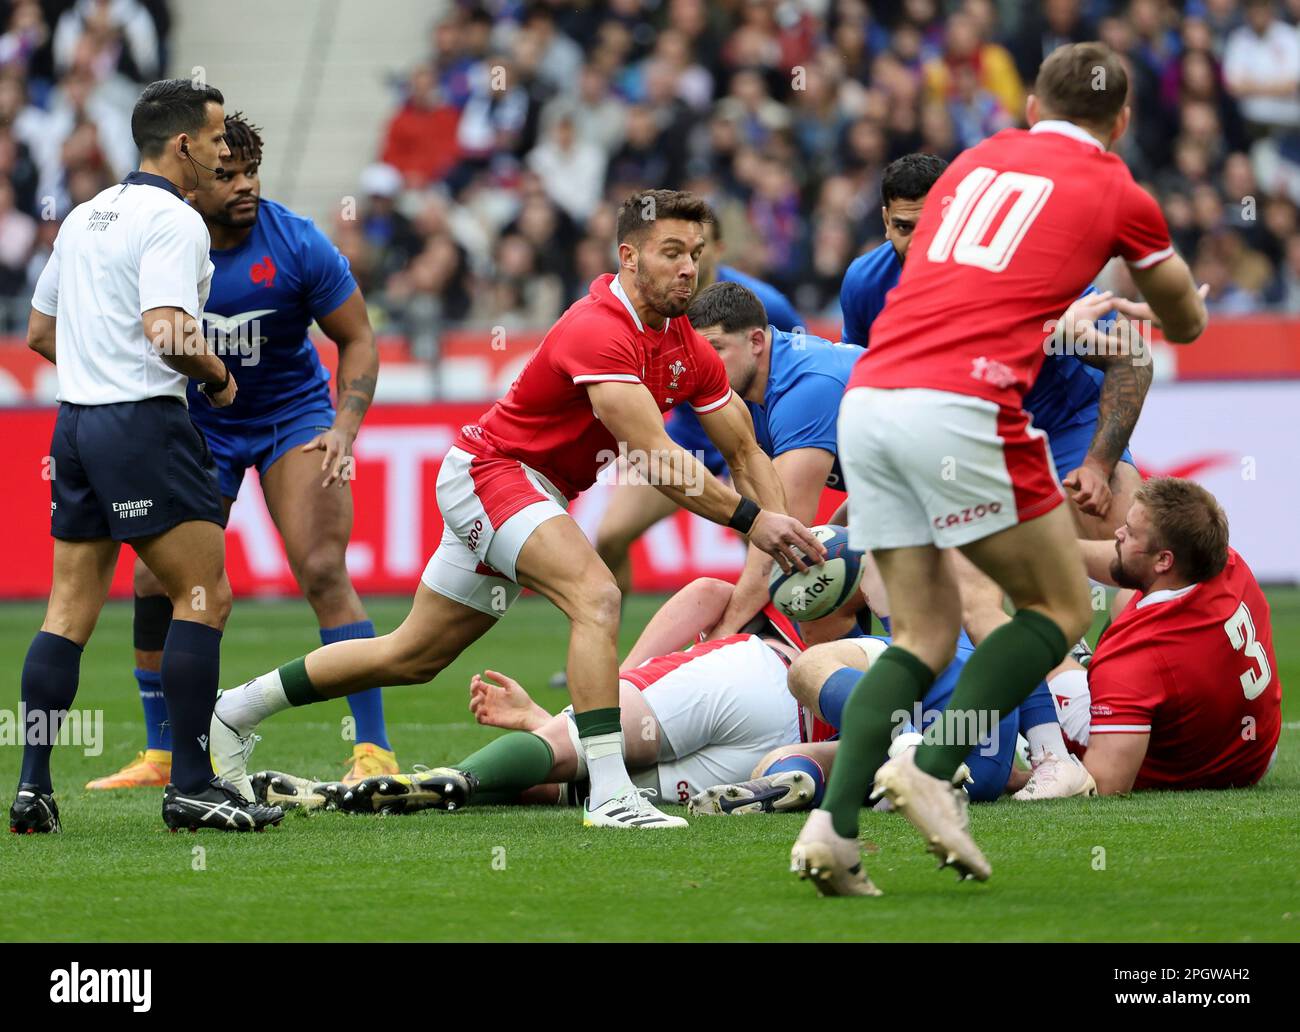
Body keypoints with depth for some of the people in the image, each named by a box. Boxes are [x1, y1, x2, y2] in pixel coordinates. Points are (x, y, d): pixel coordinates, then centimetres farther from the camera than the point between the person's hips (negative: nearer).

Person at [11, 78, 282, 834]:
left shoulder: (85, 217, 16)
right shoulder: (173, 221, -11)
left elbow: (41, 332, 23)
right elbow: (167, 333, -23)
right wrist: (217, 375, -6)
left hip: (76, 420, 9)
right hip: (143, 424, -9)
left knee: (71, 608, 8)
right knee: (204, 596, -4)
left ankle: (33, 786, 4)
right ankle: (191, 785, -7)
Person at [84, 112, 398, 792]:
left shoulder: (296, 245, -16)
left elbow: (357, 338, -7)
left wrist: (345, 427, -18)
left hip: (294, 415, -3)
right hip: (195, 423, 3)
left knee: (322, 570, -18)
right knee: (156, 579, -2)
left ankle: (373, 751, -17)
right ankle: (161, 755, 15)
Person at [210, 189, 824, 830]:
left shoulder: (689, 350, 0)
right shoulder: (599, 332, -27)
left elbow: (745, 452, 6)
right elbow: (655, 457, -33)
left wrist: (785, 535, -7)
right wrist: (748, 517, -31)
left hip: (537, 491, 9)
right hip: (489, 470, -9)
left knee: (413, 657, 15)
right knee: (596, 596, -30)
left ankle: (238, 710, 28)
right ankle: (609, 793, -33)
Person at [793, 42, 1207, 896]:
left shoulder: (979, 161, 24)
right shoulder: (1117, 194, 11)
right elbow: (1187, 324, 29)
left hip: (867, 400, 6)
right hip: (964, 404, -6)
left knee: (926, 634, 13)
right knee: (1061, 608, 10)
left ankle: (834, 825, -3)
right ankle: (931, 771, -7)